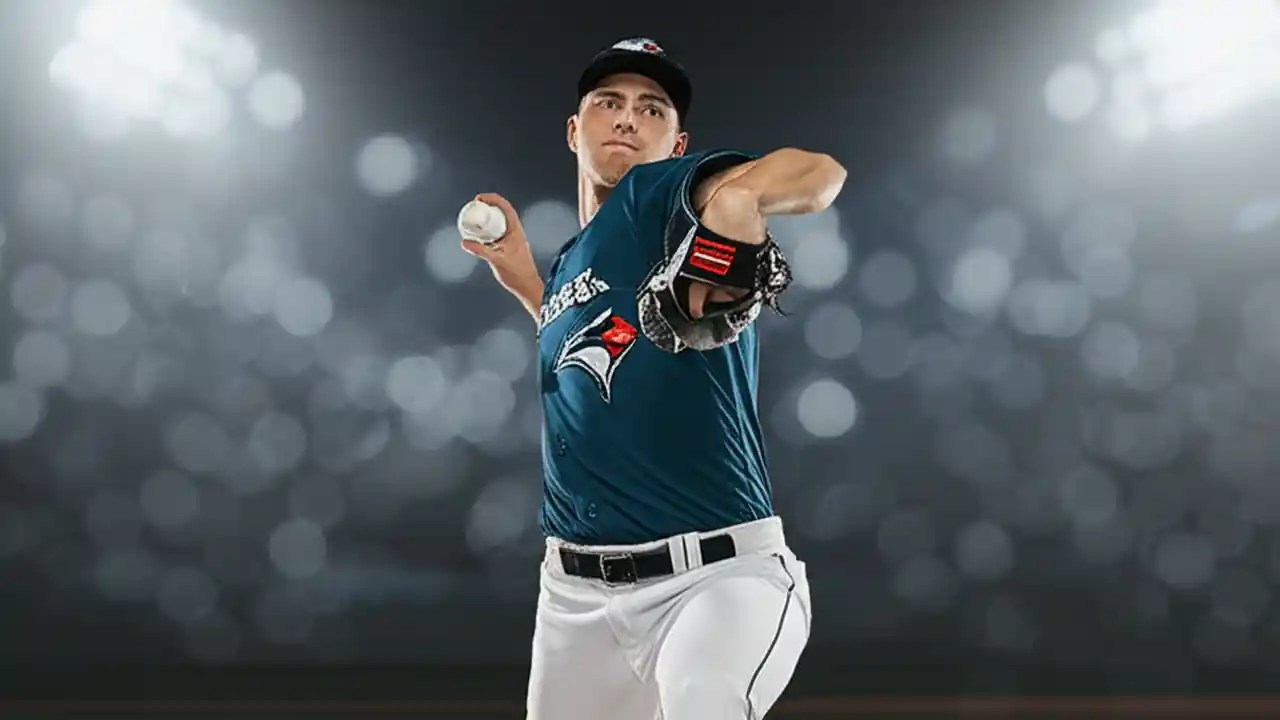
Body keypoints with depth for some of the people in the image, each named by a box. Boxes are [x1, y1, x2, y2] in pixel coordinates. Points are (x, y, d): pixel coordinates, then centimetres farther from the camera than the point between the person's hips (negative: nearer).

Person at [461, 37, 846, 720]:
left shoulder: (662, 194, -4)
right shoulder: (567, 263, 17)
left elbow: (821, 173, -21)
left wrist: (737, 198, -42)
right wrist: (519, 275, 24)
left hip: (721, 576, -7)